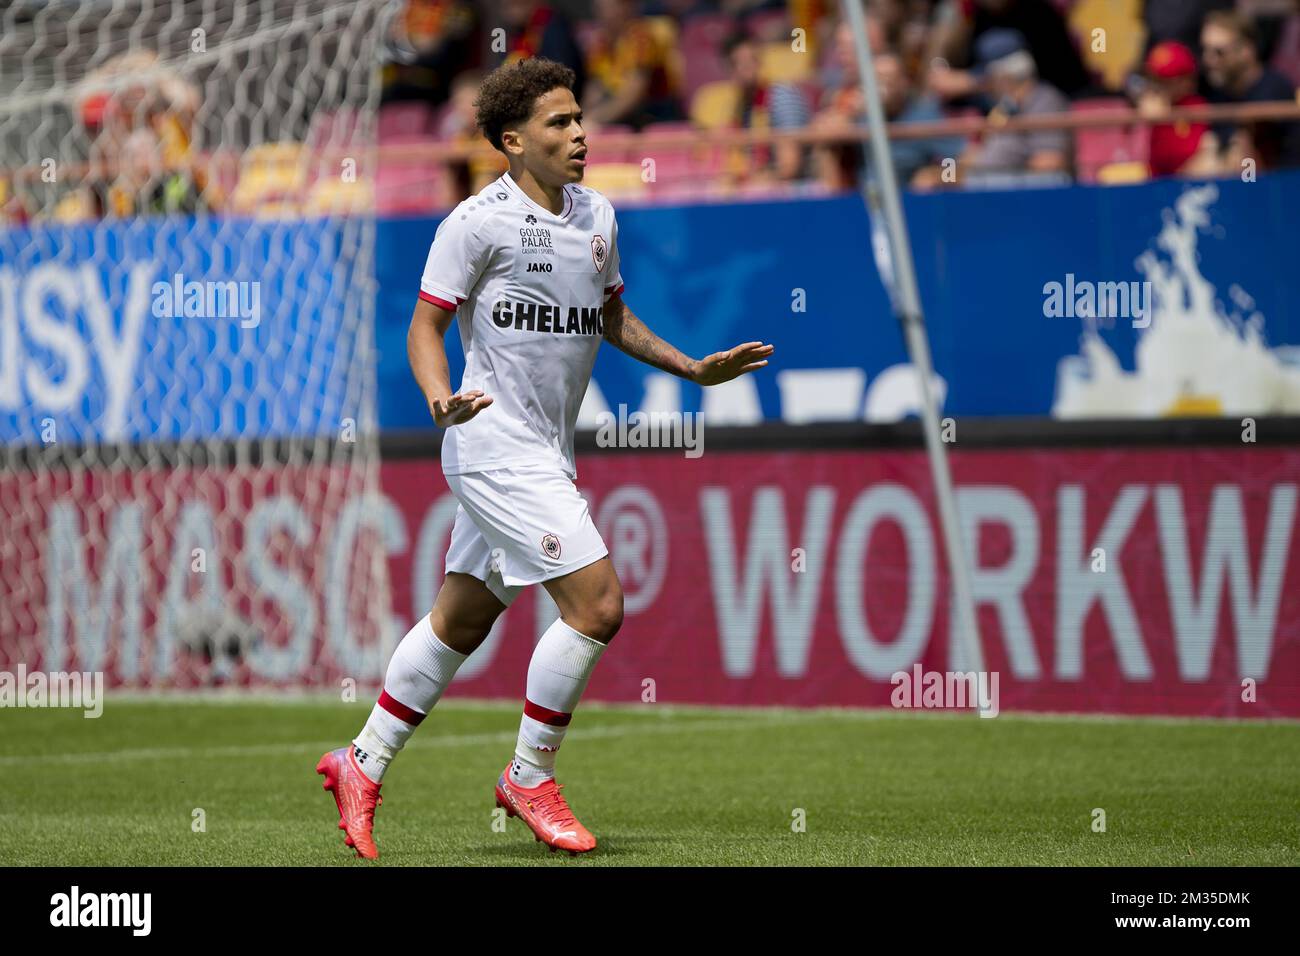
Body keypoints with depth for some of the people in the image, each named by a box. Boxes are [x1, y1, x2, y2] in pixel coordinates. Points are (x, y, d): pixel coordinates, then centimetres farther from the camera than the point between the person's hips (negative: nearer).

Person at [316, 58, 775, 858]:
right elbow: (427, 325, -9)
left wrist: (694, 369, 18)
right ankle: (530, 779, 0)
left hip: (545, 455, 8)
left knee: (460, 624, 13)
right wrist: (442, 400, -27)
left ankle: (363, 767, 26)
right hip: (496, 451, -8)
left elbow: (611, 316, 25)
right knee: (598, 604, -14)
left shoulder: (597, 215, 12)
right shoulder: (478, 222, -11)